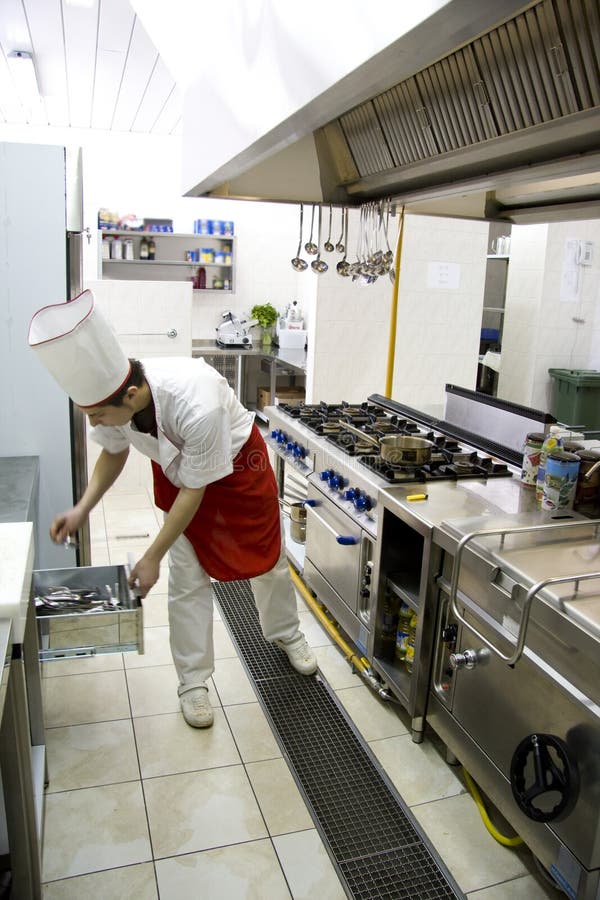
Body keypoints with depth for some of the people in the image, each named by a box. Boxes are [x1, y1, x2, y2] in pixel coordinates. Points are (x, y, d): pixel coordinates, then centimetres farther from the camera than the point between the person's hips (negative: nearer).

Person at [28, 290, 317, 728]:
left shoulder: (198, 405, -44)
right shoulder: (109, 396, -27)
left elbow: (194, 490, -31)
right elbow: (114, 452, -4)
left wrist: (153, 557, -25)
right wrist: (83, 508, -17)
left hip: (237, 463, -3)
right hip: (176, 470, 4)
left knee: (269, 559, 15)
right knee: (188, 579, 2)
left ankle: (286, 633, 43)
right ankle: (193, 681, 20)